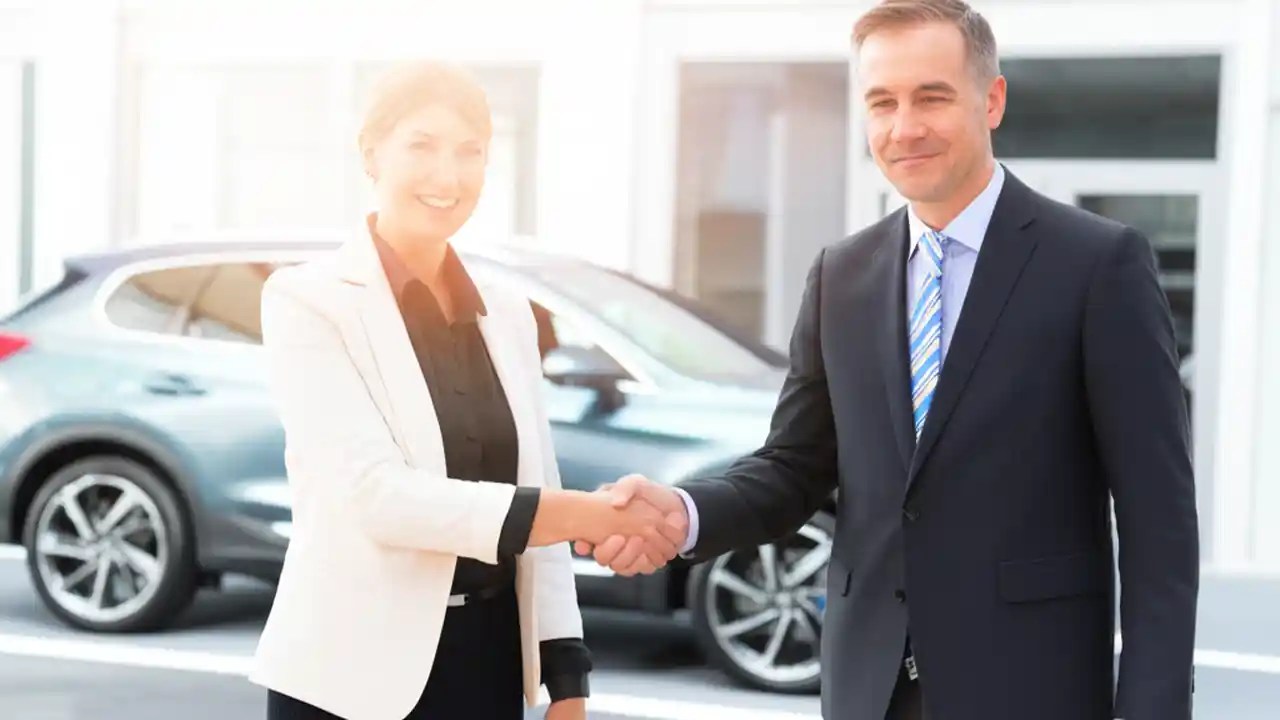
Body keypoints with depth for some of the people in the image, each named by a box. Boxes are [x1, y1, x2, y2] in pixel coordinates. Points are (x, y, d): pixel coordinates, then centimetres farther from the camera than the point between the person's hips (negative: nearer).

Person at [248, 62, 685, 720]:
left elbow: (537, 496, 11)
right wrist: (590, 515, -21)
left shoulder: (506, 314, 10)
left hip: (488, 665, 5)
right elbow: (376, 493, -18)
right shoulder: (307, 300, -8)